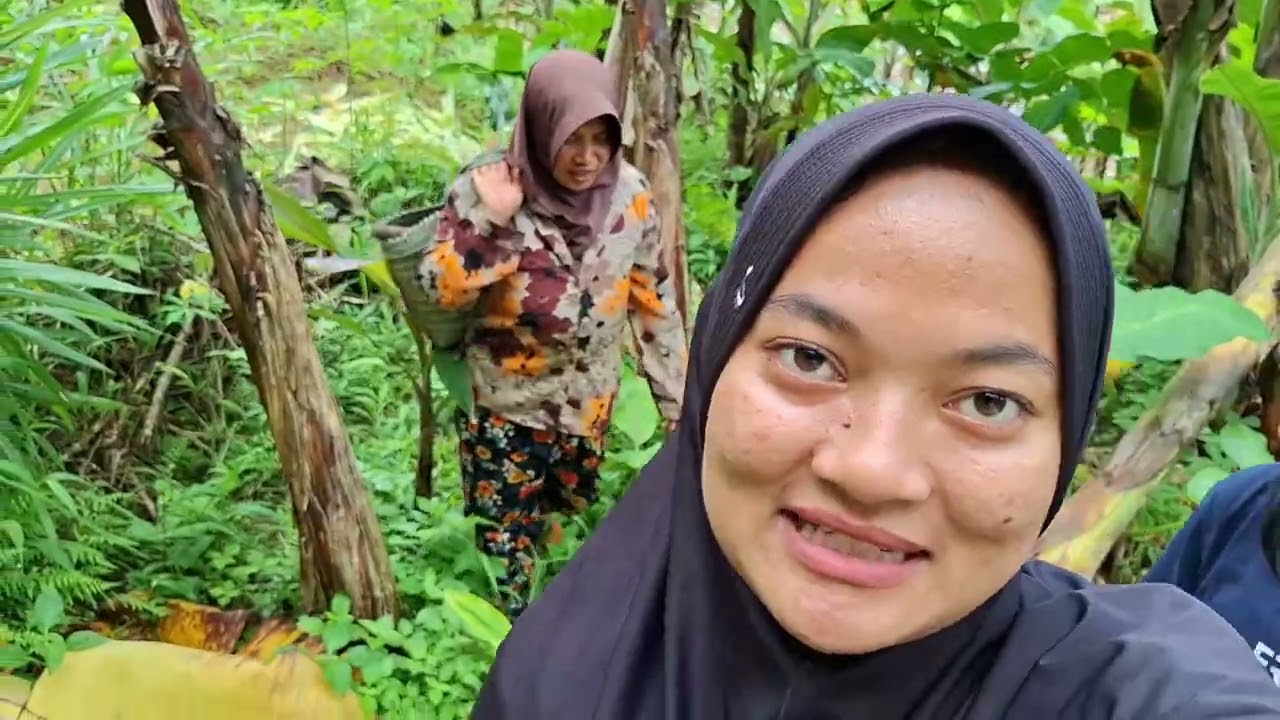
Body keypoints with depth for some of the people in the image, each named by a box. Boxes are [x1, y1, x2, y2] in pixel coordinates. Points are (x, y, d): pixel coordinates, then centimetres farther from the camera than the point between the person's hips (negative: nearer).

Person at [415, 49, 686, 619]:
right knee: (504, 557, 4)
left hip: (590, 412, 3)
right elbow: (439, 294, -17)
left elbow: (654, 304, 1)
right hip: (505, 413, -3)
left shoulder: (630, 195, -6)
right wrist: (489, 221, -28)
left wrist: (679, 401, 2)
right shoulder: (483, 190, -15)